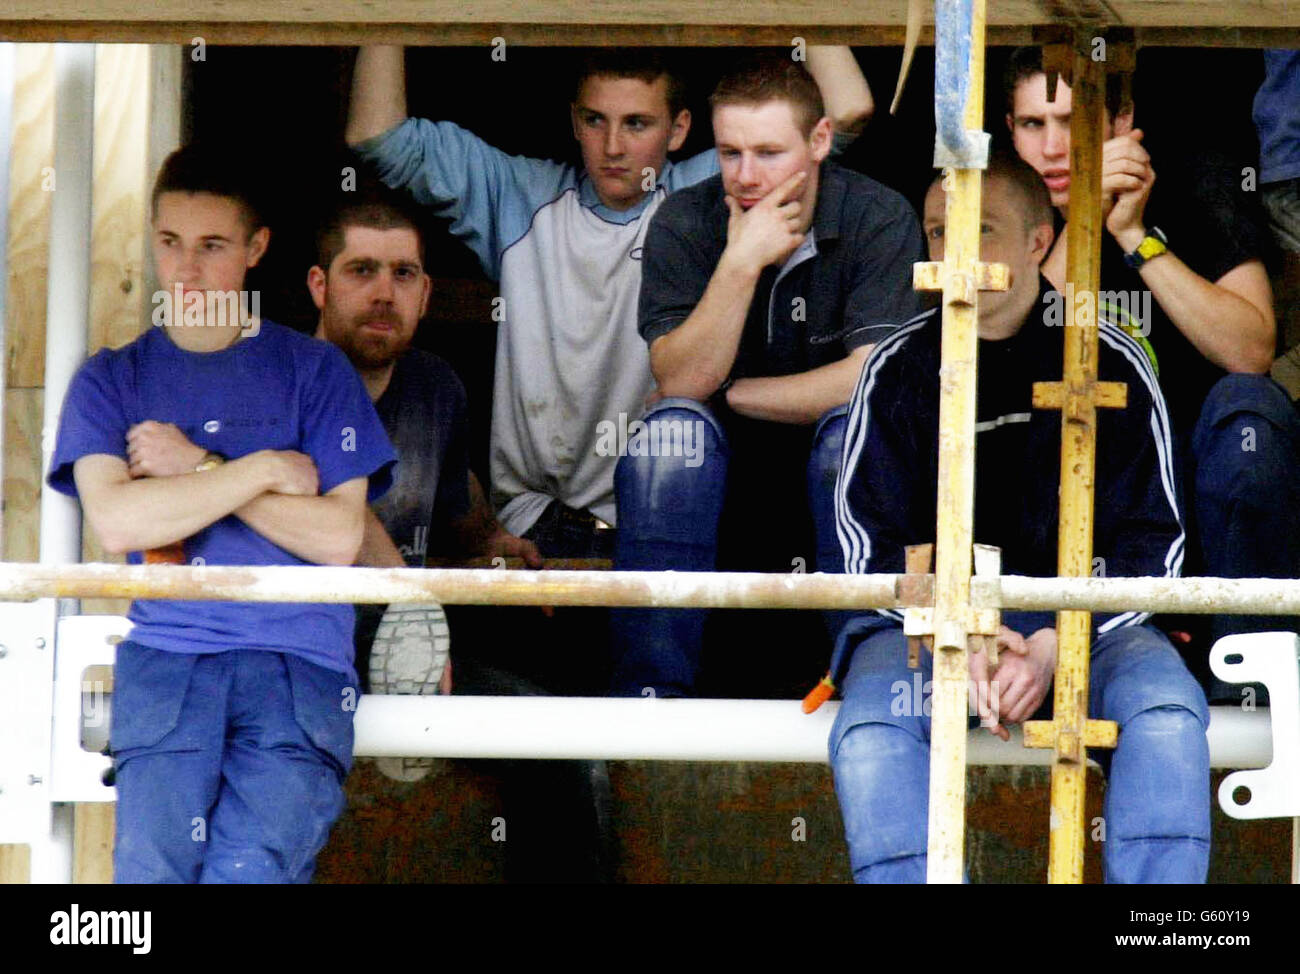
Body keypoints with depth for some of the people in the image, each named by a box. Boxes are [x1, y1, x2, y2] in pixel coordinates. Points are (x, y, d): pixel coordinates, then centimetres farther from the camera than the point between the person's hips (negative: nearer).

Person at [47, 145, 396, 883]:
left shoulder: (314, 371, 15)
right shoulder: (112, 380, 17)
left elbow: (340, 538, 3)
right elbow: (116, 519, -2)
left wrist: (196, 470, 0)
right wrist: (263, 471, -2)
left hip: (298, 663, -1)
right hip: (165, 662, 1)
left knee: (249, 869, -26)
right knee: (156, 870, -23)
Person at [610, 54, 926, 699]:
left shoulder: (879, 219, -11)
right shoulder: (683, 223, -7)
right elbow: (679, 383, -17)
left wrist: (728, 394, -13)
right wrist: (741, 262, -27)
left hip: (838, 478, -1)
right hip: (719, 485, 1)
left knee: (854, 423, -32)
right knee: (673, 425, -28)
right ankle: (651, 688, -30)